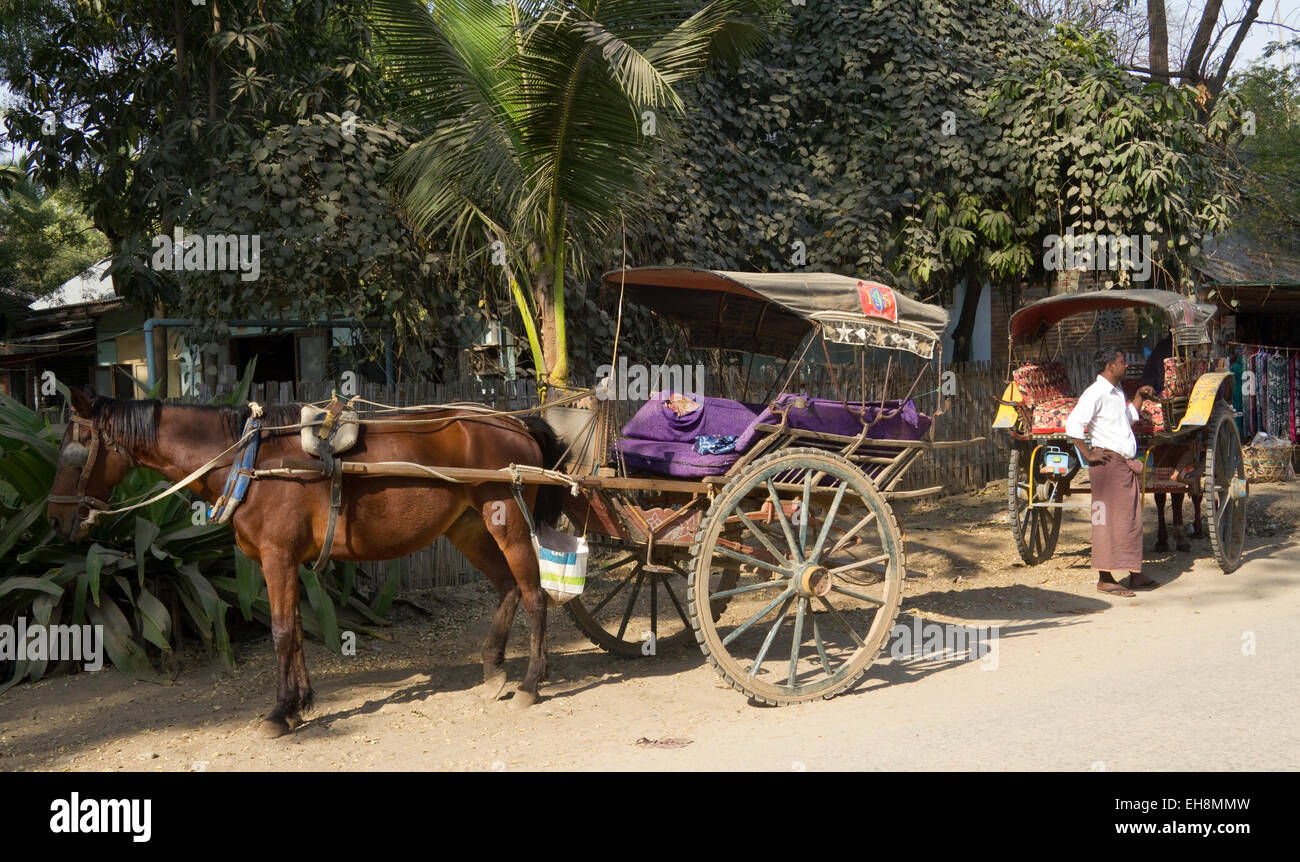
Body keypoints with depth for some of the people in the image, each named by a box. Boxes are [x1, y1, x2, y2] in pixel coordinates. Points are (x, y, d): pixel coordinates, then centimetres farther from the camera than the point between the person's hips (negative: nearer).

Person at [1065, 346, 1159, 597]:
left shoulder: (1118, 392, 17)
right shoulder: (1096, 394, -13)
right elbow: (1073, 425, -21)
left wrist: (1139, 397, 22)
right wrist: (1089, 455, -18)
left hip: (1127, 464, 9)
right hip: (1109, 463, -9)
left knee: (1132, 520, 12)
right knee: (1109, 520, -6)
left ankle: (1135, 575, 21)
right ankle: (1105, 579, -1)